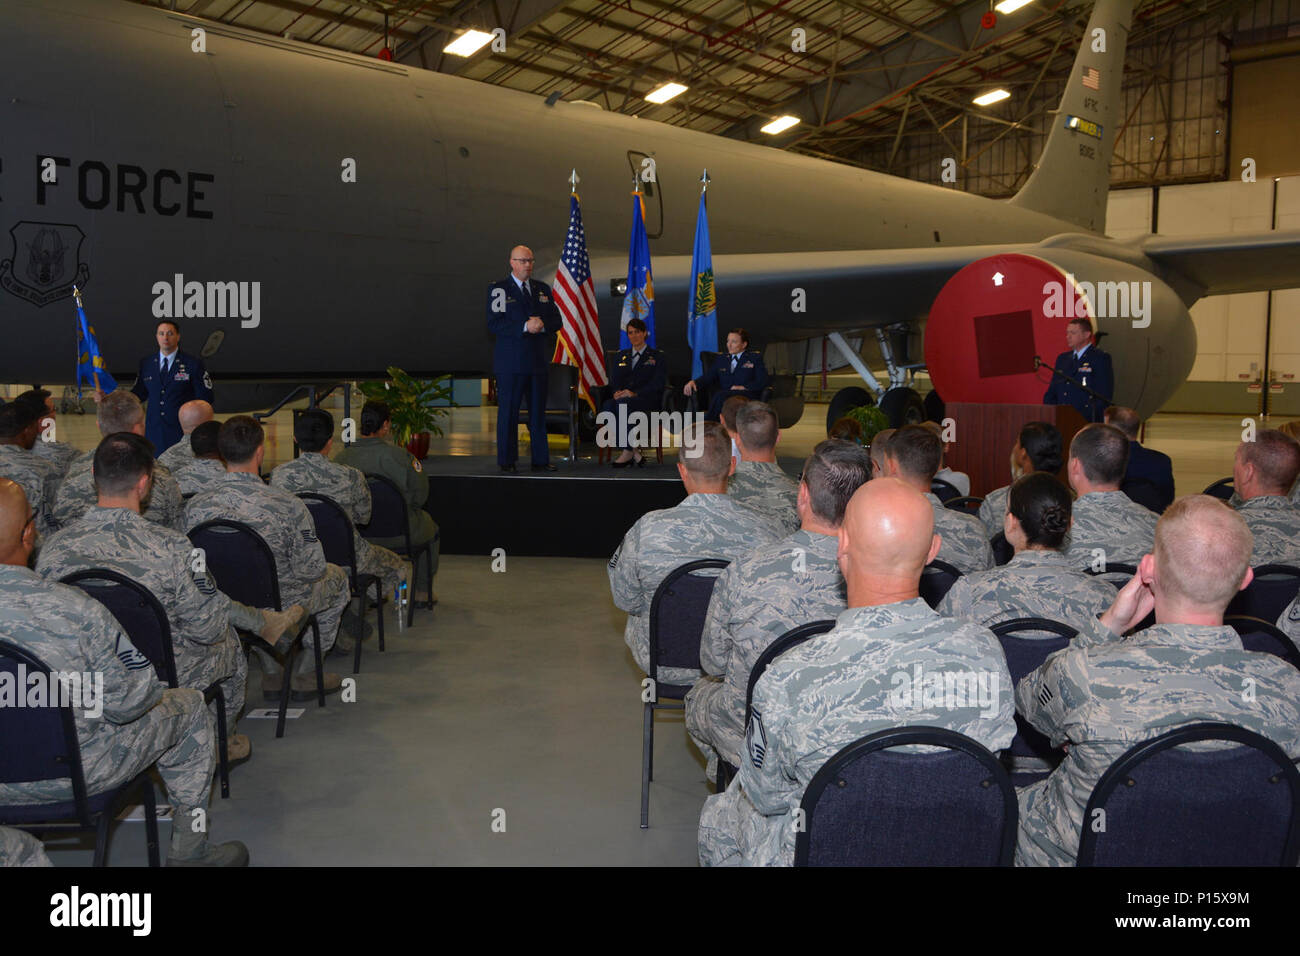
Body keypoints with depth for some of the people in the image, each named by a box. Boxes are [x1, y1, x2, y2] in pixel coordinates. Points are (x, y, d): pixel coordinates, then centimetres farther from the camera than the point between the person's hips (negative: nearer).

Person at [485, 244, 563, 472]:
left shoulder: (543, 288, 15)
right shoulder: (498, 288, 0)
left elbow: (557, 321, 12)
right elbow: (494, 324, -11)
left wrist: (542, 325, -10)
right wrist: (525, 327, -19)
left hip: (538, 359, 5)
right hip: (510, 362, -5)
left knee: (538, 411, 8)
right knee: (508, 412, -1)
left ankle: (540, 459, 14)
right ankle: (506, 461, 6)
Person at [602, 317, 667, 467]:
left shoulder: (656, 356, 12)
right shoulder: (621, 356, 26)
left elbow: (657, 383, -3)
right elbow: (614, 380, 15)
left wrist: (634, 393, -19)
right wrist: (617, 391, -11)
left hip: (648, 399, -4)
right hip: (622, 397, 4)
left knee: (622, 403, -37)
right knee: (607, 405, -33)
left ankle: (627, 452, -31)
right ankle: (634, 453, -30)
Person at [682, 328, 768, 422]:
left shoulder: (755, 358, 15)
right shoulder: (721, 359, 27)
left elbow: (762, 381, 3)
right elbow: (708, 378, 15)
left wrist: (744, 387, -13)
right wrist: (694, 382, -7)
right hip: (721, 397, 3)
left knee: (721, 396, -35)